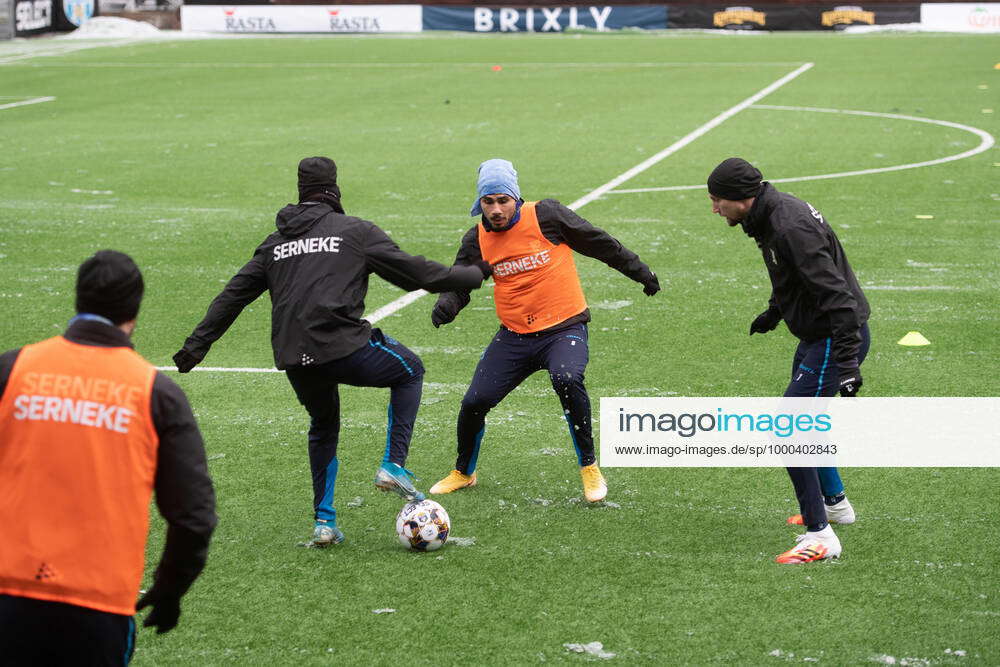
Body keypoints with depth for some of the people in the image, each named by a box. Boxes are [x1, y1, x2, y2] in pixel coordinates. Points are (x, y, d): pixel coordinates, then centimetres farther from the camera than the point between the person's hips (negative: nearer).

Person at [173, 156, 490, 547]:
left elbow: (234, 294, 19)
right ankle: (394, 466, 9)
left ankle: (323, 522, 21)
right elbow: (412, 271, 6)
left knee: (323, 427, 29)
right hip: (344, 348, -5)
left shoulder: (275, 242, 19)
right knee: (410, 370, 23)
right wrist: (475, 275, 19)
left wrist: (196, 346, 23)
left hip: (294, 360, 5)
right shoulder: (355, 231, 5)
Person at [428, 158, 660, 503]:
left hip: (564, 328, -4)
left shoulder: (545, 216, -10)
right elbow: (459, 282, 9)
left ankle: (589, 469, -15)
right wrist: (446, 305, -16)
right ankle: (463, 473, 28)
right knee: (474, 403, -2)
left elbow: (601, 243, 0)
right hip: (514, 335, 4)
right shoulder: (477, 239, 1)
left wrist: (642, 273, 9)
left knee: (567, 379, -33)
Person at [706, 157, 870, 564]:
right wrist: (774, 313, 39)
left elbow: (835, 294, -30)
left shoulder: (791, 228, -26)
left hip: (837, 339, -11)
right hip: (816, 336, 11)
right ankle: (835, 503, 45)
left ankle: (820, 536, -11)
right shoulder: (773, 214, 6)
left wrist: (848, 365, -33)